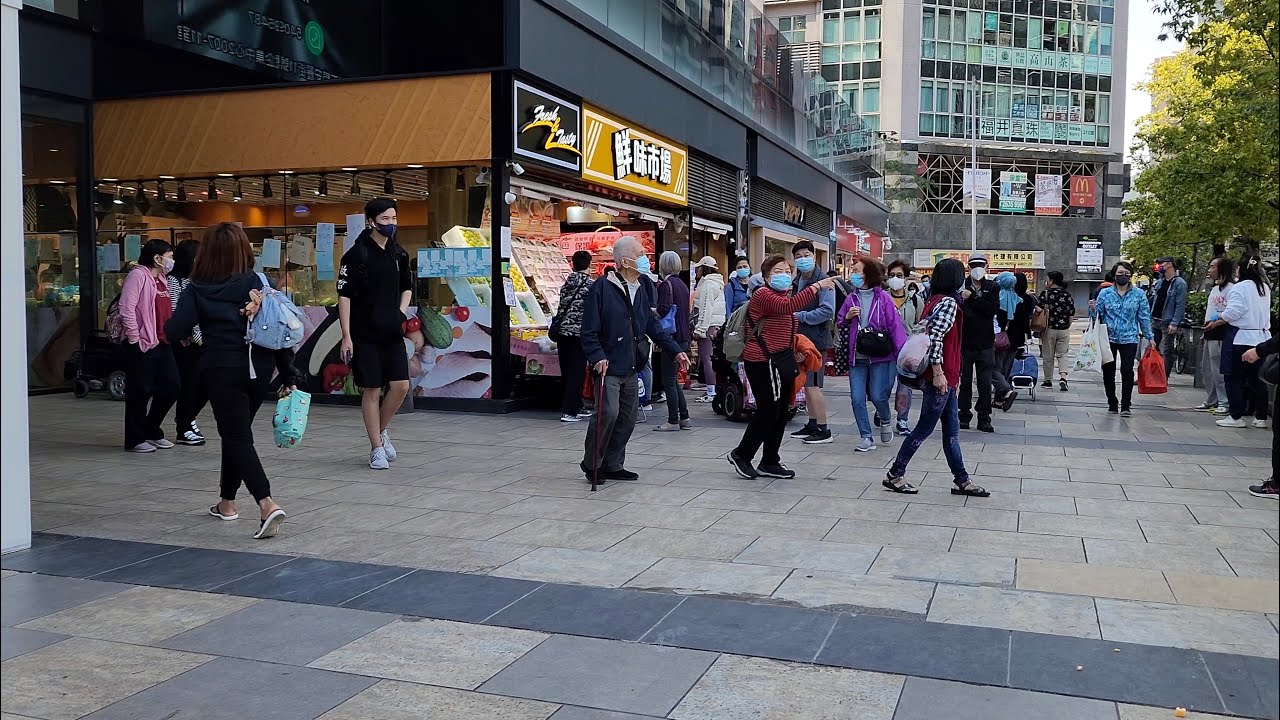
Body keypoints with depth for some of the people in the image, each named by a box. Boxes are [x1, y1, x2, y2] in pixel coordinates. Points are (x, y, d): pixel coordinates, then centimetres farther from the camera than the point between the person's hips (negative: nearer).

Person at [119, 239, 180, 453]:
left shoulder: (161, 279, 18)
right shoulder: (138, 275, -11)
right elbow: (127, 309, -19)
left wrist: (179, 332, 13)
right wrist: (134, 339, -20)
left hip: (162, 343, 9)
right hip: (142, 345, -9)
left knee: (171, 387, 10)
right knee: (140, 392, 0)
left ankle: (152, 431, 25)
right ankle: (135, 439, 11)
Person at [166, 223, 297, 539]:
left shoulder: (197, 290, -5)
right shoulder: (258, 282, 0)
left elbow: (175, 330, -13)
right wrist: (289, 377, 1)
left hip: (221, 370, -4)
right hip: (259, 369, 4)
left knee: (238, 438, -2)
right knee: (236, 432, 21)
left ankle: (267, 504, -21)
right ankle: (227, 502, 32)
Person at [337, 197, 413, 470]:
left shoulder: (398, 253, 7)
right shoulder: (356, 254, -10)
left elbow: (407, 286, 23)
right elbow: (344, 295, -10)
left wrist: (401, 311, 5)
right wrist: (346, 335, -14)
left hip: (392, 332, 5)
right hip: (365, 334, -5)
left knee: (401, 386, 0)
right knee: (372, 390, 1)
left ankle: (381, 431, 25)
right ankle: (376, 448, 13)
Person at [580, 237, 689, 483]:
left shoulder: (643, 288, 10)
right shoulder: (601, 288, -11)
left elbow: (653, 326, 17)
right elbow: (589, 331, -11)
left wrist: (675, 351, 11)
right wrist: (598, 358, -22)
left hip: (631, 368, 7)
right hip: (608, 368, -7)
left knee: (628, 418, 9)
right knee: (608, 413, -15)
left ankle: (612, 465, 23)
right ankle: (592, 464, 4)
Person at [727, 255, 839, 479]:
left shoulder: (786, 295, 19)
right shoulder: (763, 295, -12)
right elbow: (789, 307, -32)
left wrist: (797, 347, 13)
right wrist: (817, 286, -32)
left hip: (781, 362, 9)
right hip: (763, 362, -9)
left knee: (780, 413, 10)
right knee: (769, 411, -8)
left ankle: (770, 462, 20)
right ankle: (741, 454, 8)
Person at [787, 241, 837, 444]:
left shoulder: (823, 281, -13)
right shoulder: (797, 281, 13)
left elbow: (827, 311, -22)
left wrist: (800, 316, -17)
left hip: (815, 340, -9)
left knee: (813, 385, -8)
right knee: (806, 385, 15)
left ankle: (823, 430, -2)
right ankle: (812, 425, 25)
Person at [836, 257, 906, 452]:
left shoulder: (883, 298, -5)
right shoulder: (850, 299, 7)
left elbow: (895, 326, -9)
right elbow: (840, 326, 15)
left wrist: (902, 353, -16)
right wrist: (847, 317, -7)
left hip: (880, 357, -4)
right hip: (856, 357, 4)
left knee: (877, 396, -5)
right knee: (857, 399, 0)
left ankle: (886, 422, 28)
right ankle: (867, 438, 12)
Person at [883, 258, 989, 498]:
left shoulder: (936, 300, 13)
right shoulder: (949, 302, -14)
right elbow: (935, 338, -24)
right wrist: (938, 373, -23)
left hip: (945, 378, 10)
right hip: (940, 378, -10)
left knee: (952, 431, 11)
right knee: (925, 428, -2)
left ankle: (962, 480, 17)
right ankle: (894, 475, 5)